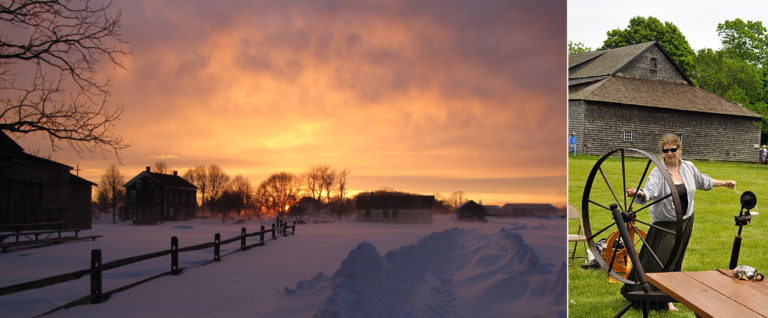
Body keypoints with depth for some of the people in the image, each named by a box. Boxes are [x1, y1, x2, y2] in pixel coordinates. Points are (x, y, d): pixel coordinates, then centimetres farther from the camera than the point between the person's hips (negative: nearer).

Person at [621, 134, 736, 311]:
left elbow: (703, 182, 20)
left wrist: (724, 183, 29)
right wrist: (638, 193, -54)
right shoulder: (657, 172, -17)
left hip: (686, 221, 5)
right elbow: (649, 193, -33)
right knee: (662, 260, -7)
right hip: (664, 223, -5)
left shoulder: (688, 167, 0)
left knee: (675, 260, 14)